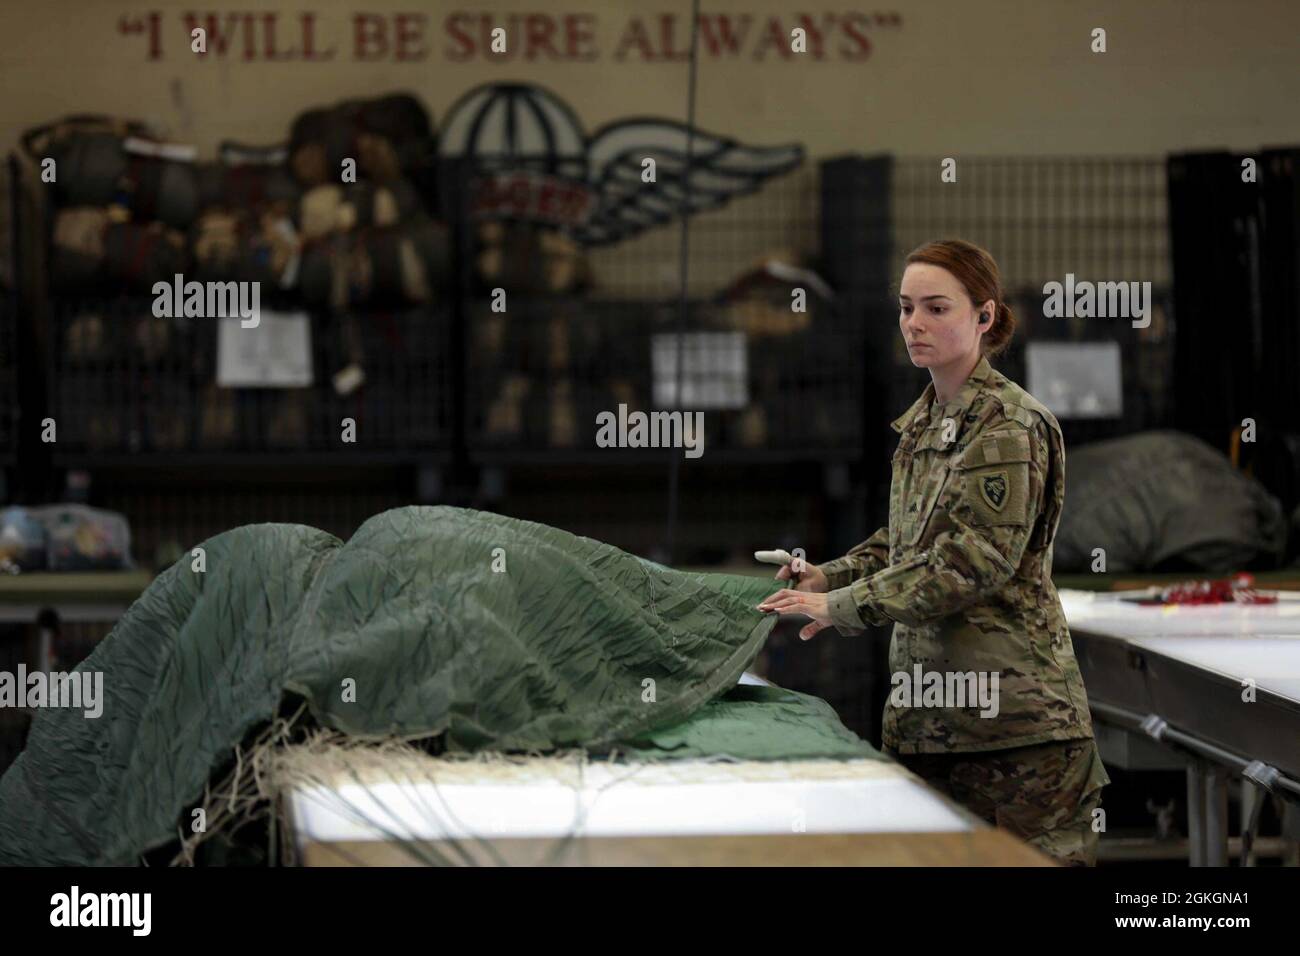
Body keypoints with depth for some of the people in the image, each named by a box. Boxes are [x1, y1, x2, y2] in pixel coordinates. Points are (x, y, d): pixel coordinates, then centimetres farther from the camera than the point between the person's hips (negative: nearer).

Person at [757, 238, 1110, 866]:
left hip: (1010, 707, -8)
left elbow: (972, 560, -20)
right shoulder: (922, 422, 16)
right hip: (927, 698, 8)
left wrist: (845, 605, -20)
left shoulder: (1009, 425, -11)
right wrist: (829, 577, 10)